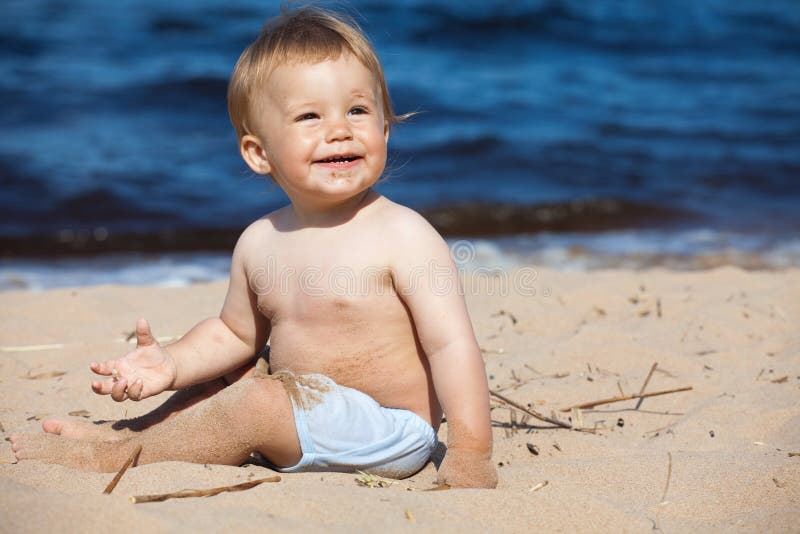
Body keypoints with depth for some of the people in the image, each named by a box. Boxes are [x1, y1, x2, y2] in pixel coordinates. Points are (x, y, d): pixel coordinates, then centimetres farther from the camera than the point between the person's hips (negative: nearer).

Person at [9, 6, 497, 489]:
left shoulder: (404, 235, -18)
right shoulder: (260, 242, 3)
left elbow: (452, 343, -21)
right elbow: (235, 334, 18)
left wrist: (471, 452, -28)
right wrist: (172, 364, 1)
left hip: (390, 433, -8)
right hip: (304, 413, 8)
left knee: (255, 401, -21)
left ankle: (109, 457, -7)